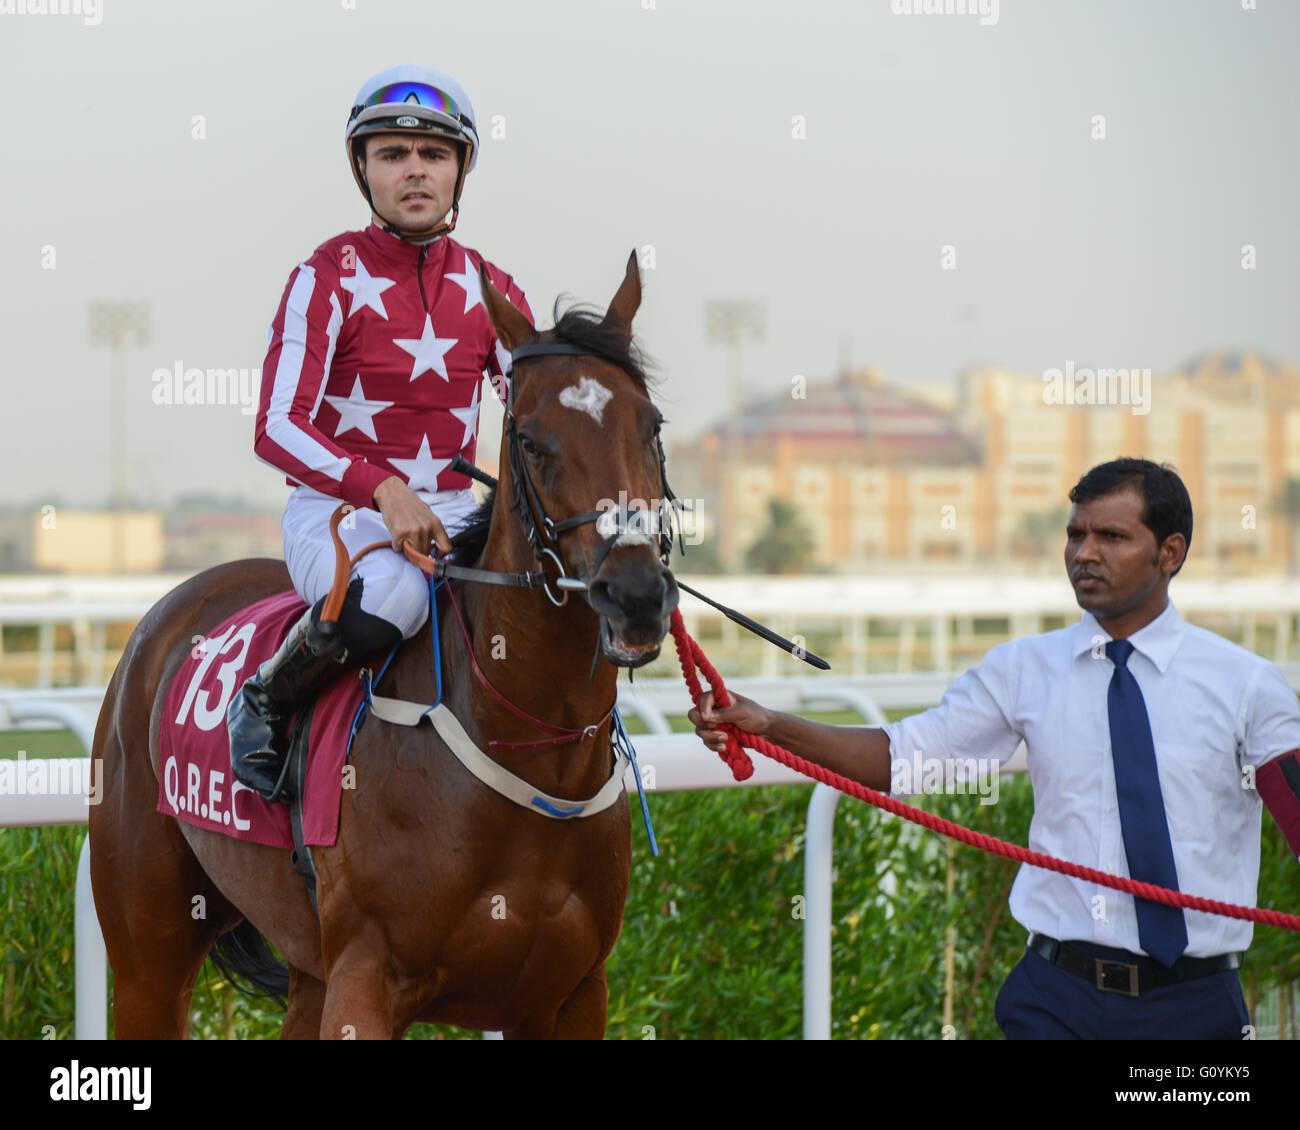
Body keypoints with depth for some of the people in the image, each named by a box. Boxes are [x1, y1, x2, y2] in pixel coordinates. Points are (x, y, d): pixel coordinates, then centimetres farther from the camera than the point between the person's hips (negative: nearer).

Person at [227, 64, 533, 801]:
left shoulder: (491, 291, 8)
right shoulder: (329, 279, -7)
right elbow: (277, 429, -16)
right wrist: (383, 489, -33)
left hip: (454, 516, 5)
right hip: (337, 511, -5)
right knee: (386, 598, -39)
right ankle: (267, 700, -9)